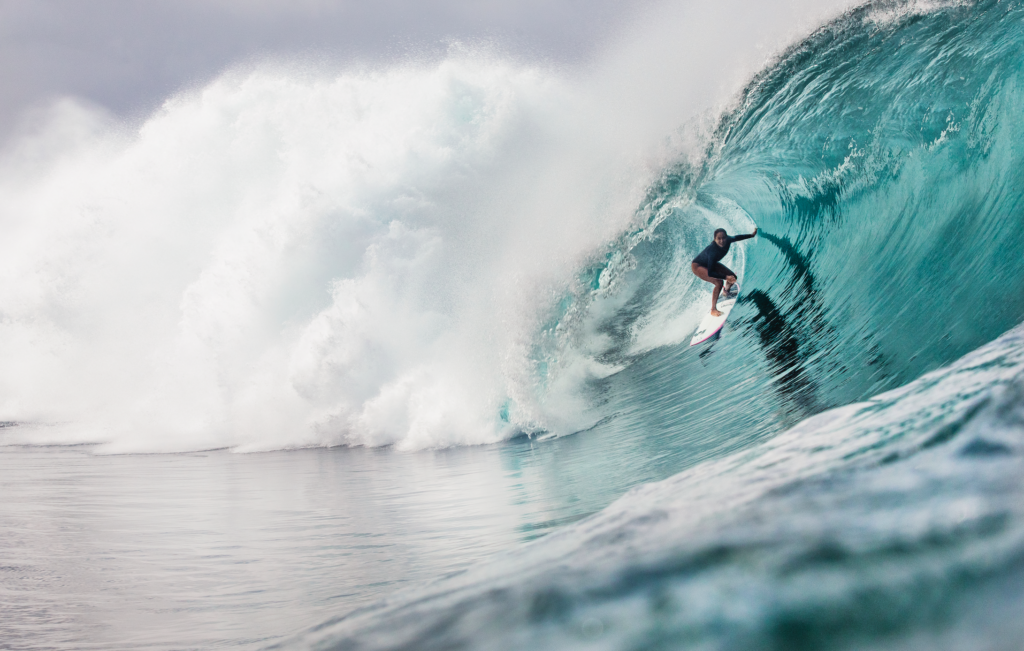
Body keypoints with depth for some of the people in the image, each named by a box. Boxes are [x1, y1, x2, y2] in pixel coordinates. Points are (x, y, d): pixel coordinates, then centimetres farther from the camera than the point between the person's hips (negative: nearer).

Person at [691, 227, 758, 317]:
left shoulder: (727, 241, -22)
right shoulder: (713, 251, -41)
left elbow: (736, 238, 5)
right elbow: (710, 273, -39)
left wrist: (752, 235, 14)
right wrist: (726, 277, -45)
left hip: (711, 263, 8)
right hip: (698, 266, -8)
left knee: (733, 277, 7)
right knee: (718, 282, -27)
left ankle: (726, 292, 43)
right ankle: (713, 310, -16)